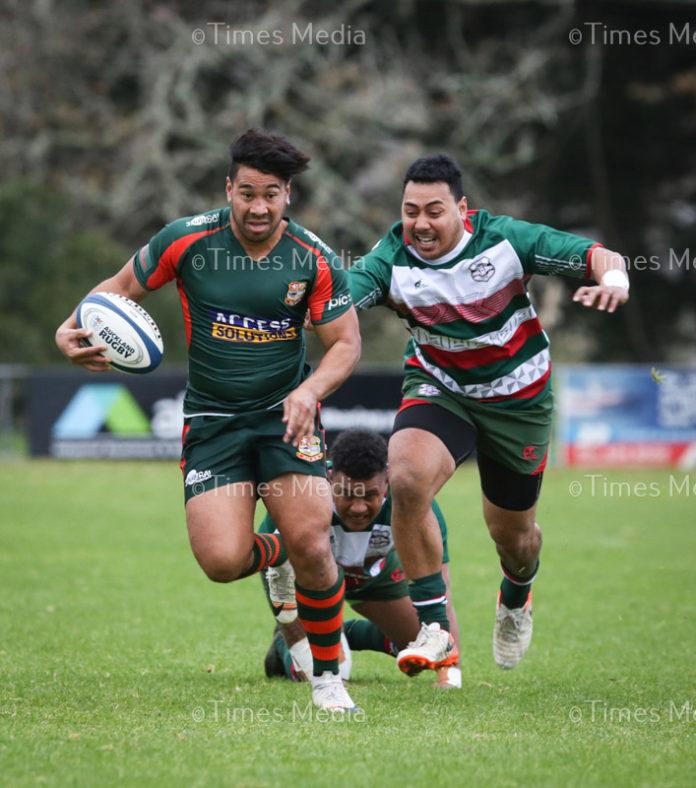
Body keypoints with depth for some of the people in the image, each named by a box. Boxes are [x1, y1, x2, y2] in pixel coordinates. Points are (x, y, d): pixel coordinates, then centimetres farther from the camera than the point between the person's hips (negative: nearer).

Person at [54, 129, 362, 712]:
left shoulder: (315, 260, -10)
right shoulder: (186, 241, -10)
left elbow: (346, 342, -4)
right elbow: (123, 286, 5)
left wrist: (309, 390, -23)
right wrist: (72, 329, -13)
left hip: (284, 413, 0)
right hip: (211, 419, 1)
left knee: (309, 543, -19)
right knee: (223, 561, -16)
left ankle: (328, 674, 4)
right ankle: (275, 556, 23)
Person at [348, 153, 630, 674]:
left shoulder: (504, 239, -21)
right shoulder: (392, 259, -18)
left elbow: (597, 257, -18)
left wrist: (614, 278, -40)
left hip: (518, 398, 0)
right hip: (438, 390, 0)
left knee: (513, 534, 14)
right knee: (407, 478, -31)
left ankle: (516, 599, 54)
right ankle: (434, 628, -19)